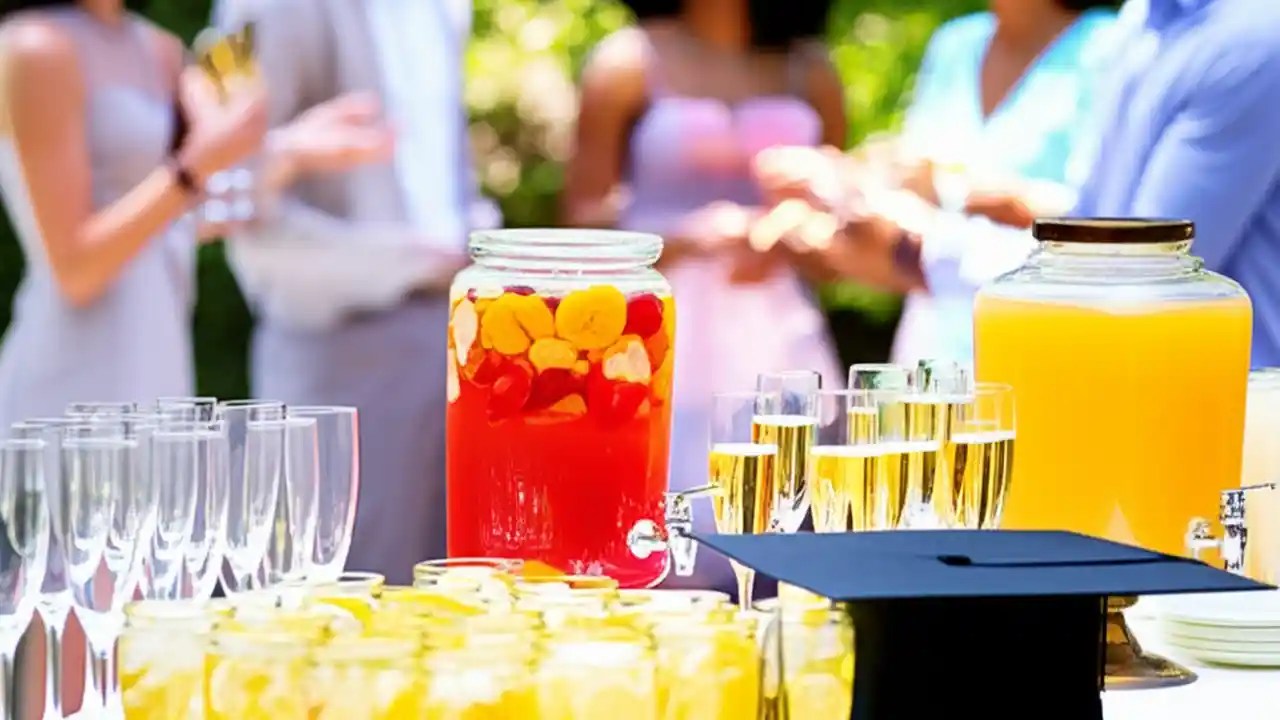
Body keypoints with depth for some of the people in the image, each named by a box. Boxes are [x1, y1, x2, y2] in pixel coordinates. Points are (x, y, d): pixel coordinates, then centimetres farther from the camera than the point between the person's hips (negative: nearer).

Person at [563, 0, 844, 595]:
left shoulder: (810, 71, 13)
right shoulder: (629, 62, 4)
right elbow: (585, 223, 0)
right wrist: (687, 238, -16)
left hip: (783, 344, 3)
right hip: (670, 341, -3)